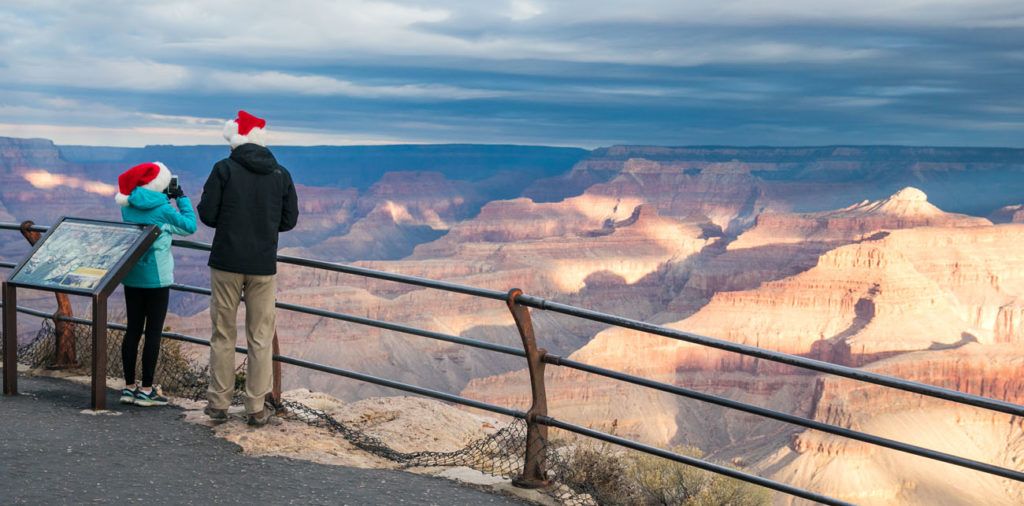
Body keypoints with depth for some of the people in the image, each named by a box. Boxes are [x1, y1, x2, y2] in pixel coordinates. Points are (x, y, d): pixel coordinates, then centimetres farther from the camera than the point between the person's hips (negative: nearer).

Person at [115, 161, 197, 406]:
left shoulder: (128, 207, 4)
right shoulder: (163, 209, -13)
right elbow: (190, 226, -2)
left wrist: (167, 200, 16)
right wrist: (182, 198, 5)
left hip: (131, 276, 6)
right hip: (157, 278, -6)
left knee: (133, 330, 10)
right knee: (153, 332, 0)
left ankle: (129, 387, 13)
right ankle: (146, 390, 1)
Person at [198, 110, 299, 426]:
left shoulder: (224, 169, -7)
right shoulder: (281, 174, 2)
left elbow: (207, 215, -8)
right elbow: (289, 220, 7)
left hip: (226, 262, -2)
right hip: (263, 266, 2)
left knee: (223, 335, 9)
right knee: (261, 338, 8)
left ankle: (218, 404, 14)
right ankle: (257, 408, 10)